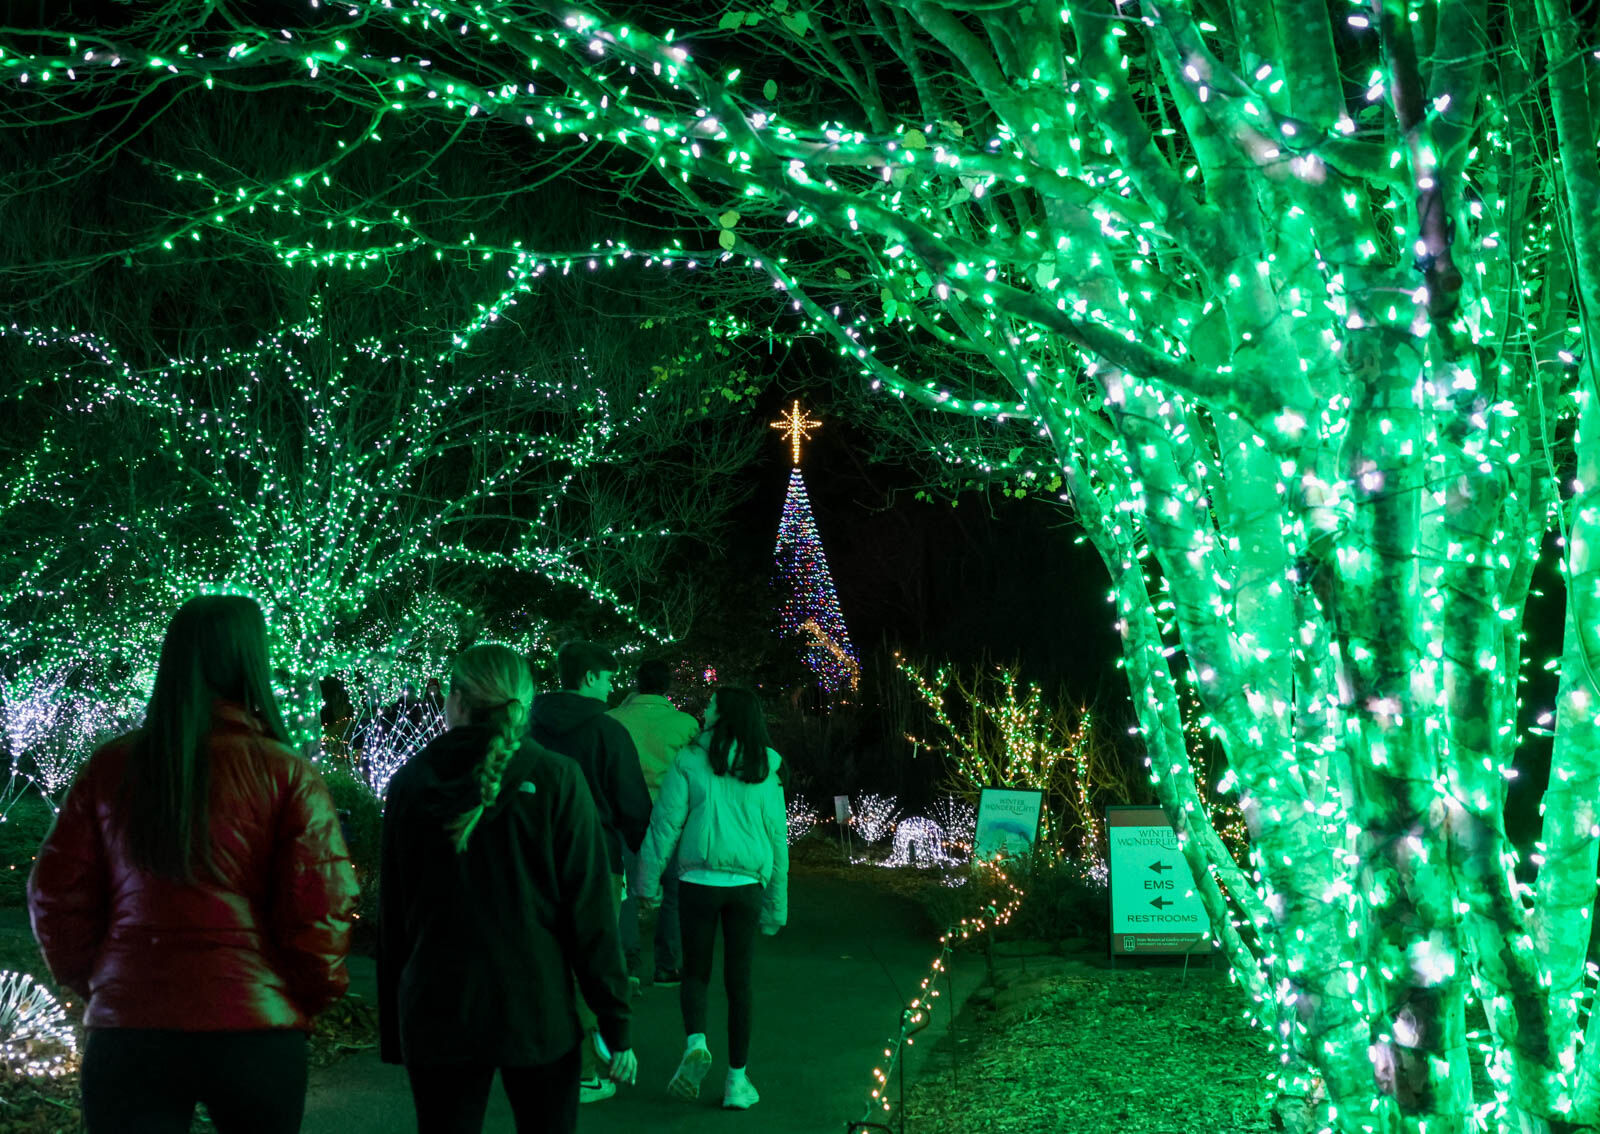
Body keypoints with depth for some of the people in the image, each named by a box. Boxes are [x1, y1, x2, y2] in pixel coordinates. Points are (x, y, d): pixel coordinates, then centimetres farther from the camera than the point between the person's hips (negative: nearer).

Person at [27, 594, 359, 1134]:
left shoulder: (110, 767, 1)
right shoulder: (286, 775, -7)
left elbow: (57, 895, 4)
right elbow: (320, 907, -10)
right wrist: (309, 997, 8)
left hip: (126, 1028, 1)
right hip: (256, 1026, -1)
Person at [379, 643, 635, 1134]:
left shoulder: (411, 783, 0)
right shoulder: (555, 779, -7)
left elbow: (392, 917, 3)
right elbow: (590, 911, -9)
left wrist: (392, 1030, 11)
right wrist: (616, 1027, -3)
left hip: (438, 1018, 2)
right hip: (538, 1016, -2)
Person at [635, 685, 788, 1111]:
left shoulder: (690, 761, -3)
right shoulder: (765, 772, 7)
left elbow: (665, 824, -4)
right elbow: (778, 840, 10)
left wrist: (648, 883, 5)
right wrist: (776, 907, 17)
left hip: (699, 882, -2)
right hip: (746, 886, 2)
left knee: (695, 972, 14)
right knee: (738, 980, 10)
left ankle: (696, 1042, -12)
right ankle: (737, 1080, 12)